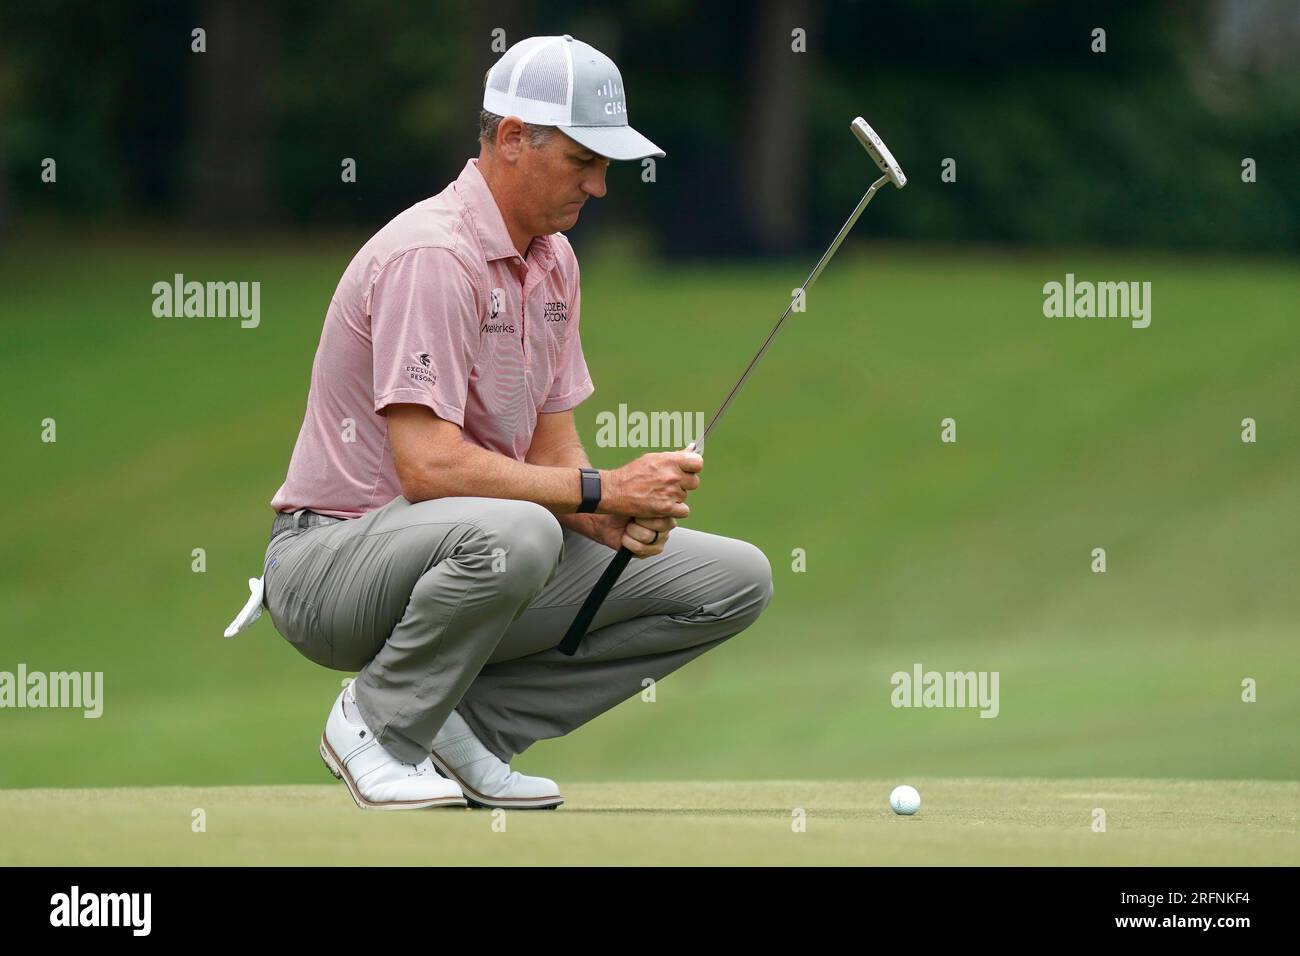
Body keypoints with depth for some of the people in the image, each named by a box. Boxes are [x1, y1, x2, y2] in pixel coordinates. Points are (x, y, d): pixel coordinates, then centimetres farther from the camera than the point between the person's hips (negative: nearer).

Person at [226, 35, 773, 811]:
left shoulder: (554, 259, 9)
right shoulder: (432, 257, -21)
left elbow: (551, 444, 10)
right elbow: (428, 465, -29)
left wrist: (617, 519, -12)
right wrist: (599, 492, -27)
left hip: (472, 556, 9)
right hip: (336, 556, -9)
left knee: (736, 579, 0)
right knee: (511, 535, -42)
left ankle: (471, 724, 1)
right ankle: (375, 724, -13)